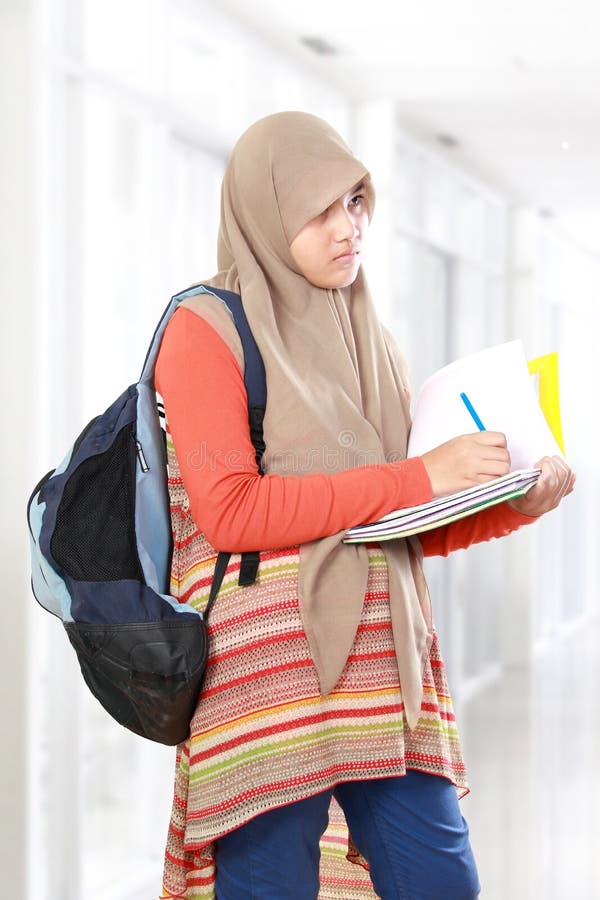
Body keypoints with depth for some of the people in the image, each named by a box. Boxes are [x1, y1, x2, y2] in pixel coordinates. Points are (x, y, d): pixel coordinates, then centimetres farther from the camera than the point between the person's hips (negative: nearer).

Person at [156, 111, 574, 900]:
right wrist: (416, 478, -15)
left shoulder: (369, 339, 18)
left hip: (383, 658, 6)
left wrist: (518, 502, 0)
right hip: (265, 662, -6)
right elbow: (227, 509, -14)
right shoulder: (206, 329, -1)